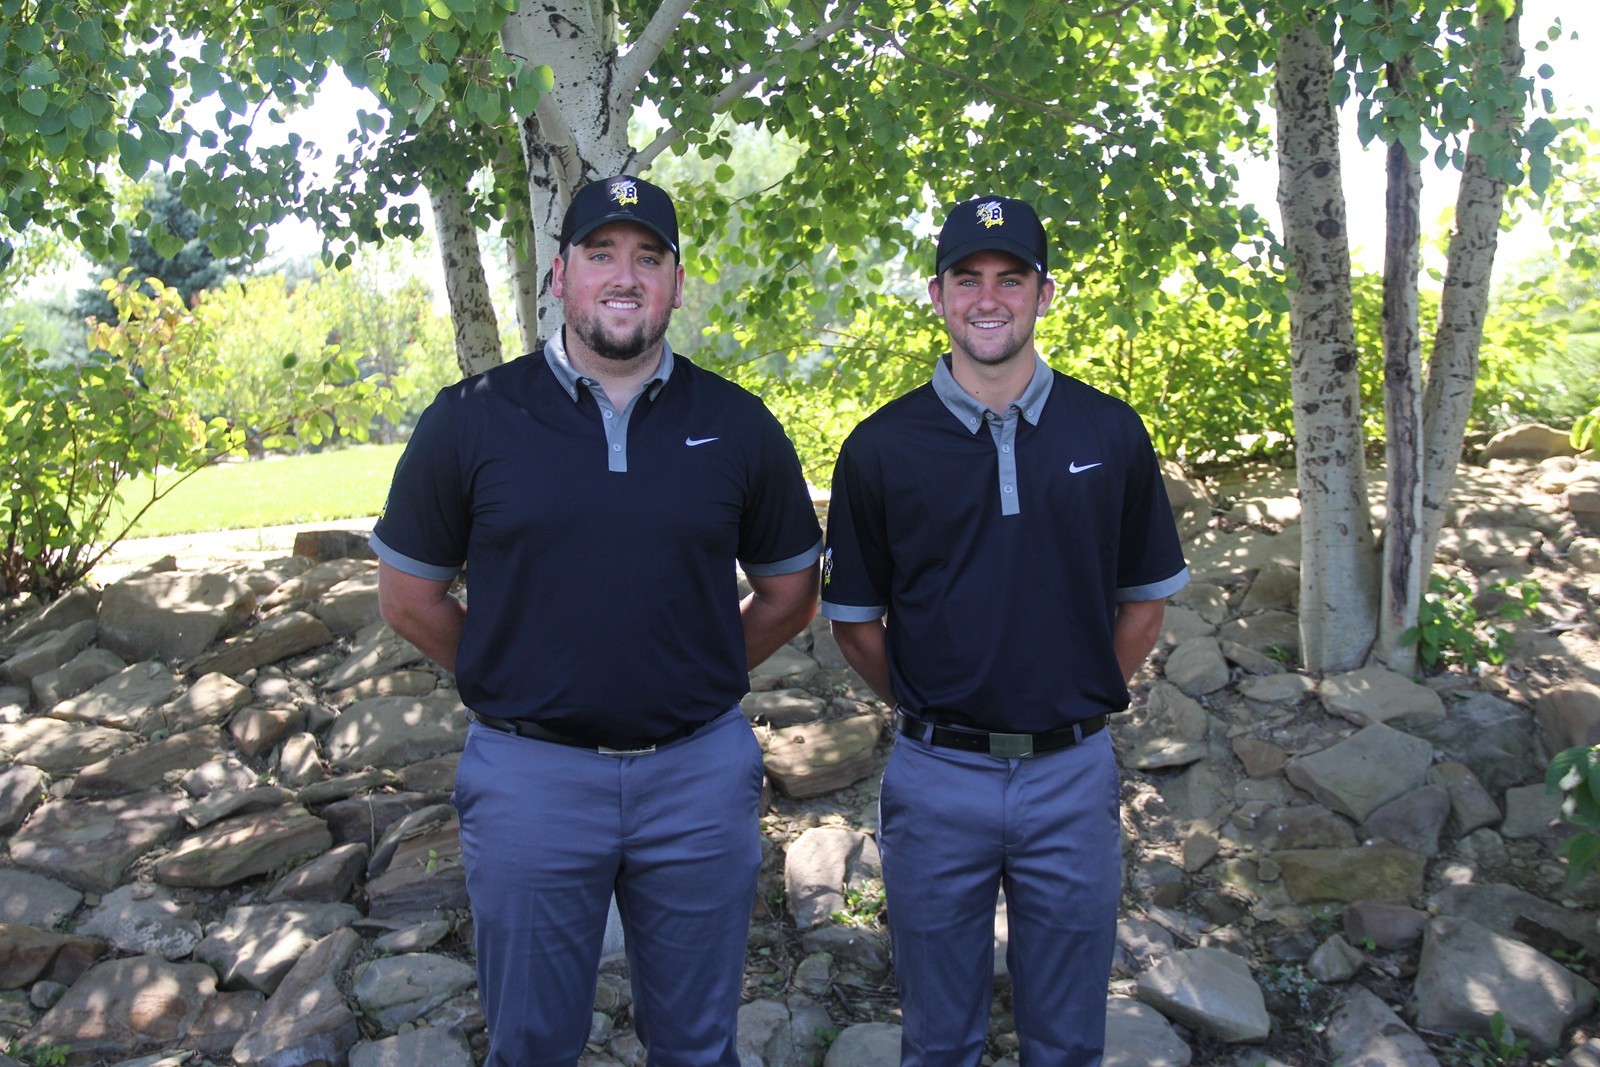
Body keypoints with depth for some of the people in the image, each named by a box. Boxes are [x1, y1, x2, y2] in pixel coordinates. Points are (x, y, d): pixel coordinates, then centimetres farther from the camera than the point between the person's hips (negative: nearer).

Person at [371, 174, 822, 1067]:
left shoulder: (737, 425, -1)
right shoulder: (471, 420, -4)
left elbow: (790, 592, 9)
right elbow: (411, 598, 4)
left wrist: (695, 679, 4)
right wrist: (511, 684, 2)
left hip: (700, 769, 1)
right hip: (531, 773, 0)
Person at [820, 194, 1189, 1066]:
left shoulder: (1110, 433, 0)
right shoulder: (880, 448, -4)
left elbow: (1146, 596, 9)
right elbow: (853, 619, 4)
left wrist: (1087, 699, 5)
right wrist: (925, 711, 3)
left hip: (1073, 774, 1)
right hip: (936, 779, 0)